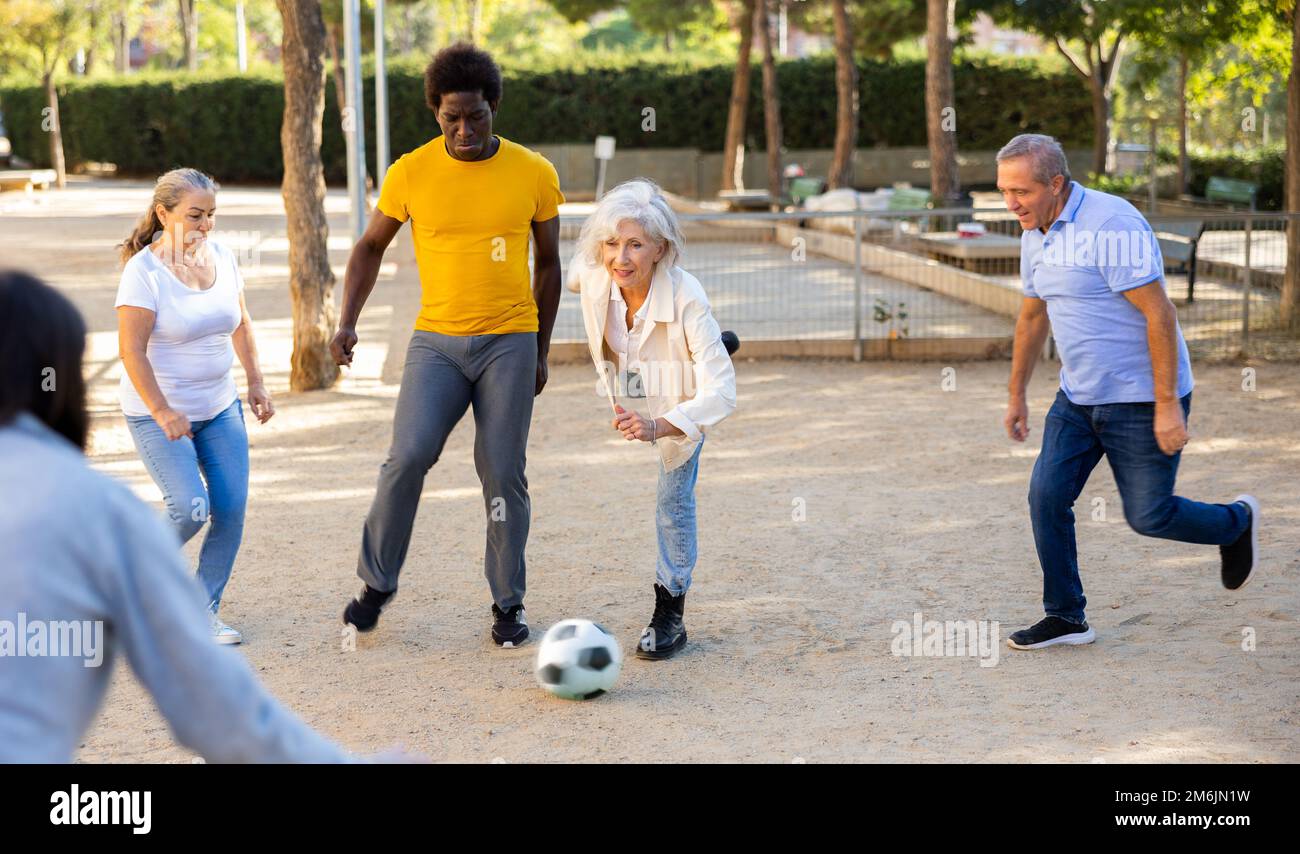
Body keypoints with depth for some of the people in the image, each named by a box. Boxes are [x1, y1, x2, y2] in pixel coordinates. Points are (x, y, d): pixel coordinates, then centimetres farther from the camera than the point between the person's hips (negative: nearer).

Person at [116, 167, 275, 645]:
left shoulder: (222, 257, 3)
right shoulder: (144, 271, -17)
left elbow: (240, 323, 17)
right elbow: (131, 349, -20)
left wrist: (255, 381, 13)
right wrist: (163, 413, -23)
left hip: (219, 408, 6)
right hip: (158, 413, -6)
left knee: (231, 509, -3)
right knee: (191, 509, -16)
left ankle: (204, 611, 10)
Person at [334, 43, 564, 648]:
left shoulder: (534, 173, -1)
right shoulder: (411, 172, -2)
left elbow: (548, 263, 10)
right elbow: (371, 247, 10)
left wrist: (540, 353, 11)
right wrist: (347, 322, -1)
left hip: (510, 341, 0)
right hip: (435, 341, 0)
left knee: (503, 474, 0)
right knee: (409, 456, -17)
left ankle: (508, 604, 14)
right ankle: (377, 582, 2)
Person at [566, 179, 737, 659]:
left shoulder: (686, 298, -43)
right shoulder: (593, 278, -33)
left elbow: (720, 395, -45)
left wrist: (658, 426, -59)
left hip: (681, 404, -3)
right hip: (632, 396, 3)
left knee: (674, 501, 1)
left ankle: (670, 615, 16)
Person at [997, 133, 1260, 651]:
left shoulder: (1111, 226, -22)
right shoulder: (1035, 237, 6)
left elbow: (1159, 313, -22)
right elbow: (1032, 316, 20)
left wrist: (1168, 405, -23)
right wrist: (1016, 395, 25)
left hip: (1141, 399, -8)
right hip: (1078, 396, 8)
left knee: (1148, 516, -1)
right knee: (1047, 496, -2)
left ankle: (1236, 524, 28)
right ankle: (1066, 618, 10)